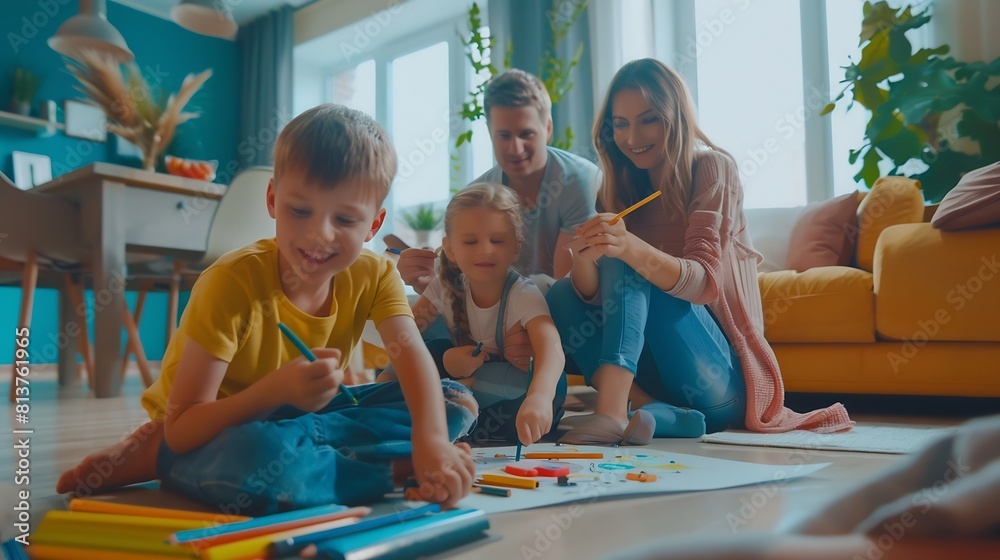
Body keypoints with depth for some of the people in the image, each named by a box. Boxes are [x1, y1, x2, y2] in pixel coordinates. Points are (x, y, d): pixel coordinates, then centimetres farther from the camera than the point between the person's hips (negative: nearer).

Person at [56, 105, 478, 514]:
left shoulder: (373, 275, -9)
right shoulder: (233, 281, -23)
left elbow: (412, 353, -25)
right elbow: (180, 429, -25)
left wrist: (432, 443, -44)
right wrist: (277, 390, -43)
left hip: (296, 414, 7)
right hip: (205, 435, -6)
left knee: (457, 401, -11)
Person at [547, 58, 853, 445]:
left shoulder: (712, 169, -8)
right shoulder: (620, 189, 7)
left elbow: (705, 282, -22)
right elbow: (594, 295, -5)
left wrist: (631, 248, -40)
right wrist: (583, 257, -28)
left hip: (724, 381, -6)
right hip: (655, 370, 6)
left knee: (627, 267, -24)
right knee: (561, 297, -12)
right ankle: (660, 413, -27)